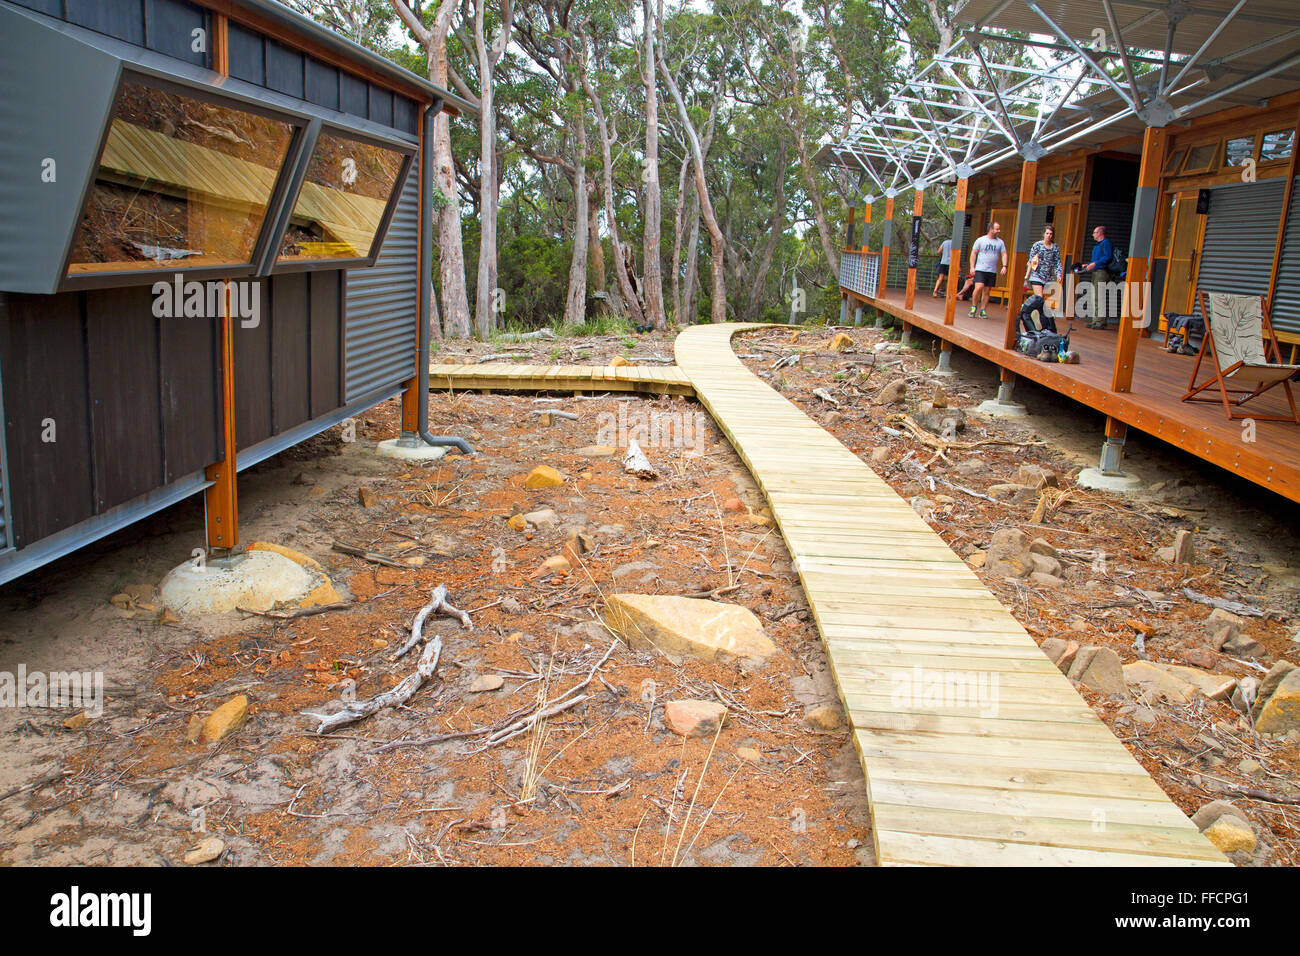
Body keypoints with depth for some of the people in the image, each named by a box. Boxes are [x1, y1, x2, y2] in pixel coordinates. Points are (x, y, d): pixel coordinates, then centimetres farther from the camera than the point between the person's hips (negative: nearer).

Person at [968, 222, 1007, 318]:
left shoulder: (1000, 242, 11)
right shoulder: (980, 240, 3)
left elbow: (1004, 254, 9)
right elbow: (973, 253, 3)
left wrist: (1004, 266, -7)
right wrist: (972, 267, -7)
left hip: (992, 271, 3)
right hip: (980, 269, -3)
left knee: (986, 291, 3)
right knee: (979, 287, -18)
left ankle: (982, 310, 9)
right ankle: (974, 307, -1)